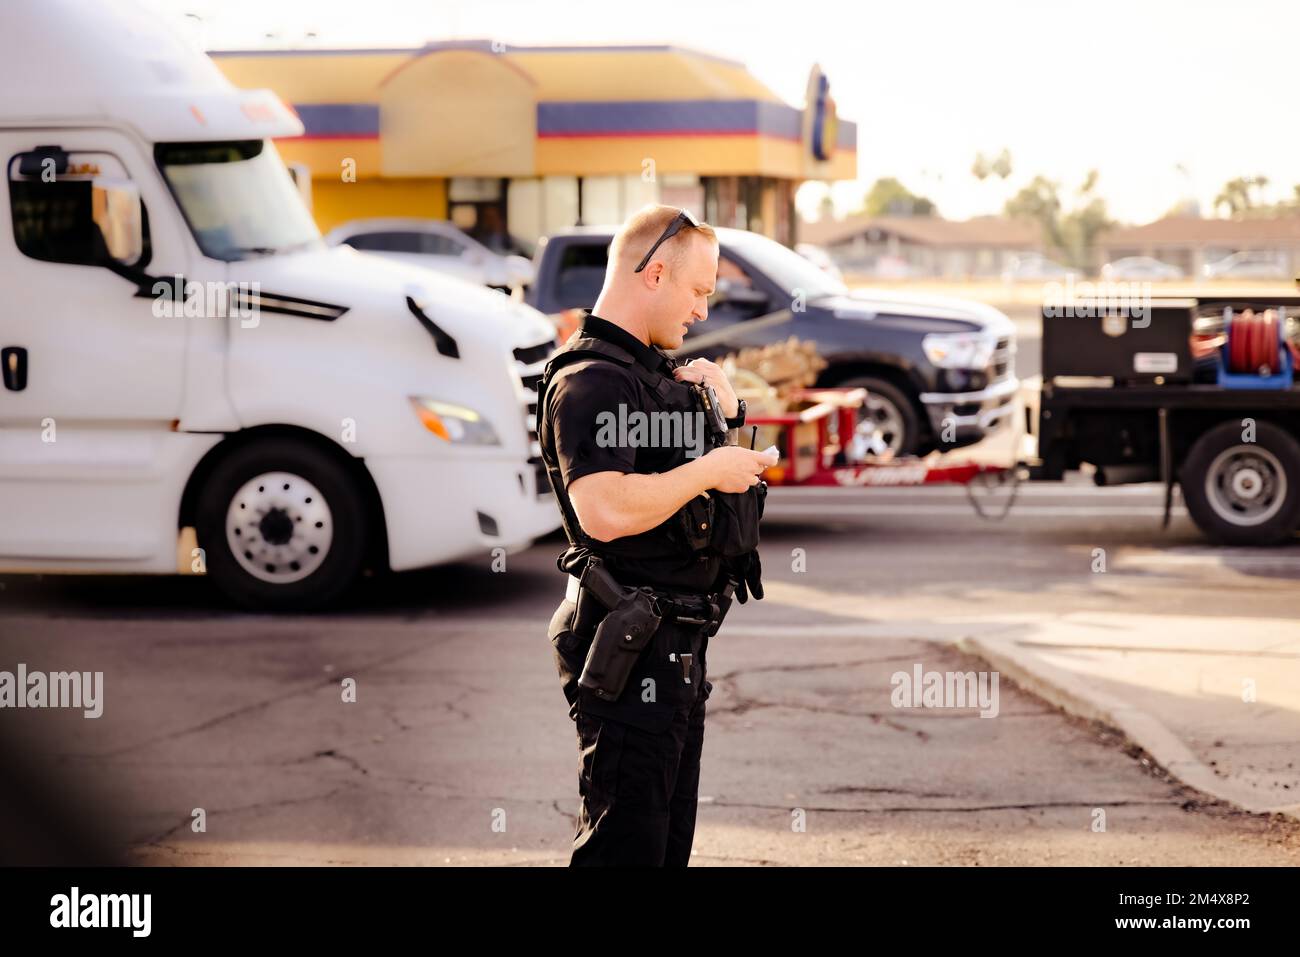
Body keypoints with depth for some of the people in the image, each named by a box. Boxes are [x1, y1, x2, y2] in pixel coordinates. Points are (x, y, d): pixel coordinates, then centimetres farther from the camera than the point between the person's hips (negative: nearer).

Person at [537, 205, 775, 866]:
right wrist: (708, 470, -19)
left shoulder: (656, 370, 16)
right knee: (625, 845, -7)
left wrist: (721, 407, 10)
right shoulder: (590, 380, -16)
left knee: (670, 839, 16)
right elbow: (604, 509, -31)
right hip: (632, 648, -10)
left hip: (677, 644, 10)